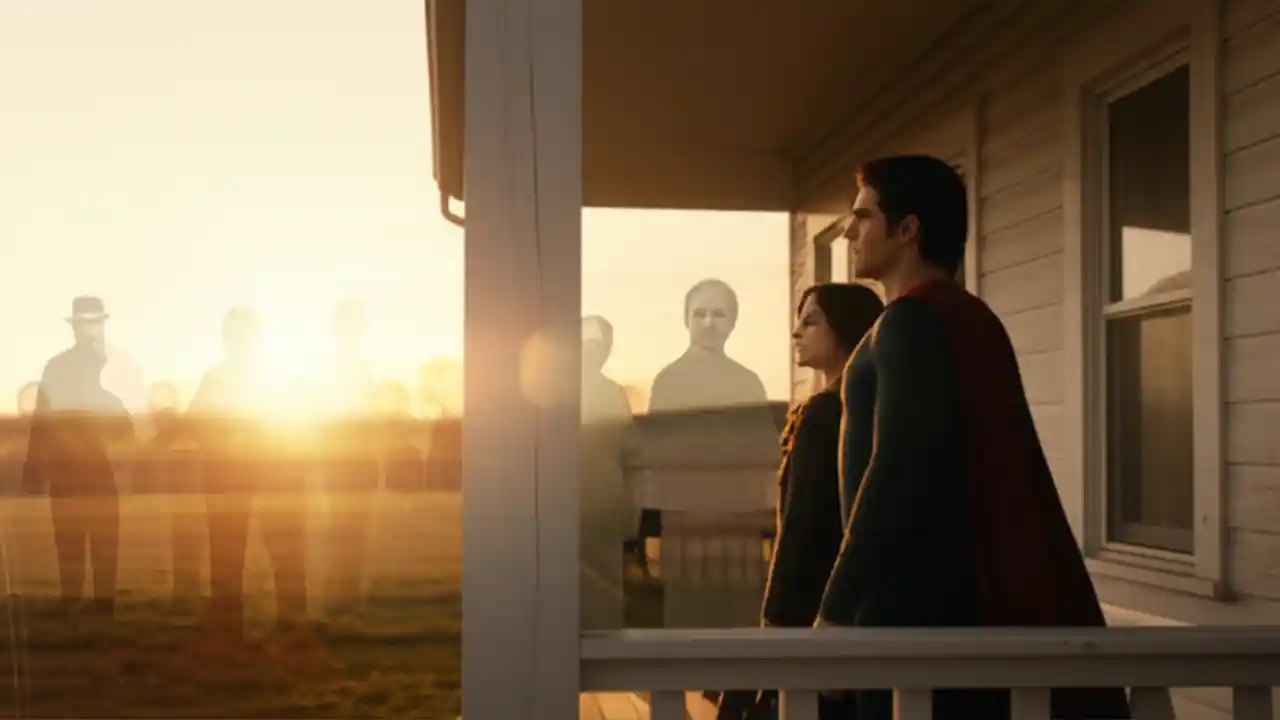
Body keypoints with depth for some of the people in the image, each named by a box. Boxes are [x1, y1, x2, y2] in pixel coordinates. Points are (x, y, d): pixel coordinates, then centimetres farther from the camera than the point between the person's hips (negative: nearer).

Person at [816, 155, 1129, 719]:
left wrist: (835, 608, -19)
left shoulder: (911, 321, -13)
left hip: (911, 601, -9)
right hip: (965, 595, 9)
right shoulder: (969, 318, 16)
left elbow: (897, 472, -22)